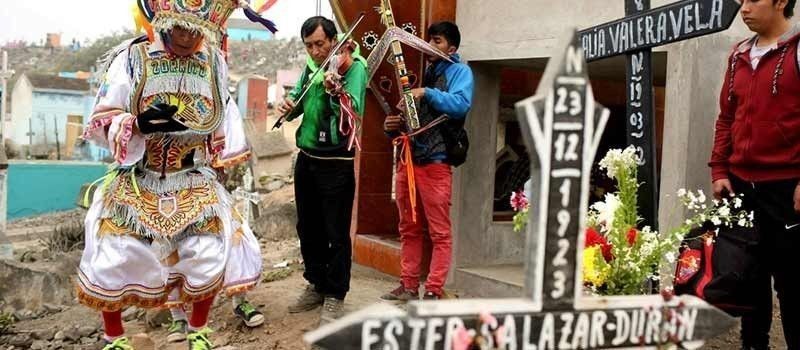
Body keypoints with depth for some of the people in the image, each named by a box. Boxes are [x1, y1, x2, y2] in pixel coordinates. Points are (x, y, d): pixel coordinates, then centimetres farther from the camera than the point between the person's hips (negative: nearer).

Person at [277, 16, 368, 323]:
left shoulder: (354, 66, -12)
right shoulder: (311, 66, 8)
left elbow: (353, 113, -25)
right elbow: (299, 98, 16)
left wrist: (334, 90, -42)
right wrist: (289, 104, -6)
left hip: (336, 163, -7)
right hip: (306, 159, 7)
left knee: (336, 233, 1)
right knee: (308, 229, 17)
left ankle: (335, 295, 16)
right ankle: (316, 285, 33)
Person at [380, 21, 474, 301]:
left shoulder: (460, 71, 1)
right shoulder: (423, 74, 21)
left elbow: (461, 104, -19)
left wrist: (427, 93, -21)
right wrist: (393, 126, 4)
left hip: (435, 163, -7)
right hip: (407, 159, 8)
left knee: (440, 233, -5)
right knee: (409, 230, 11)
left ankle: (433, 292, -3)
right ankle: (408, 286, 17)